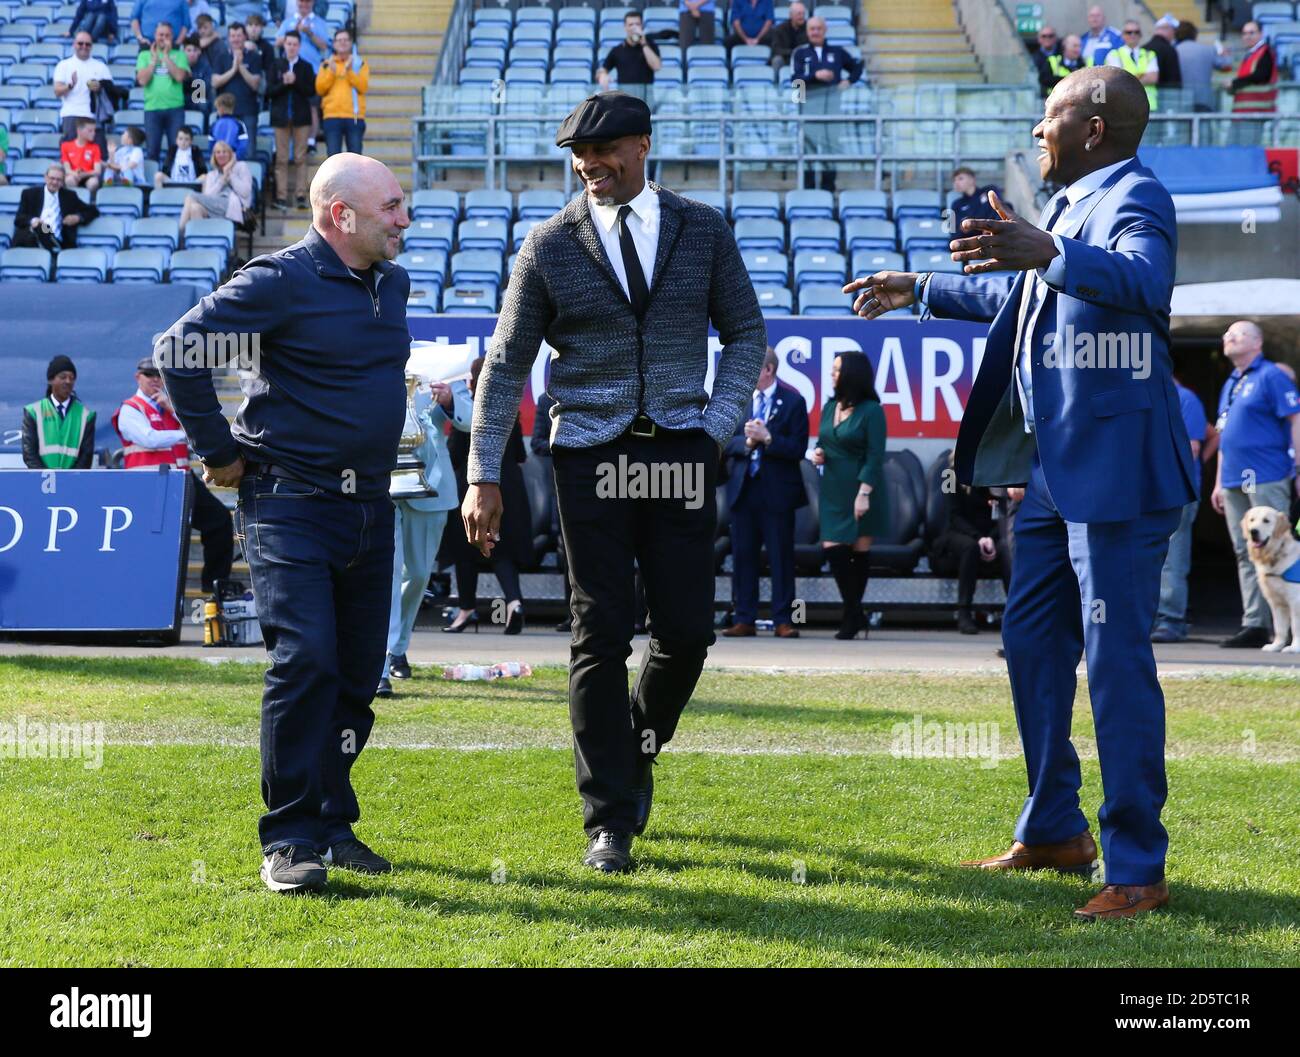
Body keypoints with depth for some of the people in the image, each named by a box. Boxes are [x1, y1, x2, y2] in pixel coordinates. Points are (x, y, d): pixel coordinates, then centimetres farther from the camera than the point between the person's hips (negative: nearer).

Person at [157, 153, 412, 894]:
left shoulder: (392, 283, 11)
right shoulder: (282, 281, -13)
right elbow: (180, 347, -15)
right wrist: (220, 452, -11)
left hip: (370, 507, 7)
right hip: (290, 504, -7)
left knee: (357, 674, 9)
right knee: (305, 660, -14)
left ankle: (333, 824, 22)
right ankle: (291, 840, -6)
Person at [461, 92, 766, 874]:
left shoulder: (702, 230, 6)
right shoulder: (551, 245, 2)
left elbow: (746, 333, 11)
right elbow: (507, 363, 3)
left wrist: (718, 426, -2)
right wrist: (485, 474, -3)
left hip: (681, 451, 1)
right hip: (589, 455, -1)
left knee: (687, 631, 0)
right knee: (601, 638, -2)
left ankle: (638, 749, 31)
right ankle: (610, 821, 6)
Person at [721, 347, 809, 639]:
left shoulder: (792, 401, -3)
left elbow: (798, 449, -9)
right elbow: (727, 443, 6)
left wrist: (767, 438, -19)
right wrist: (747, 441, -13)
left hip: (777, 491, -4)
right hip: (743, 489, 4)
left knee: (781, 557, 0)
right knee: (743, 557, 5)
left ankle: (783, 621, 4)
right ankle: (744, 619, 11)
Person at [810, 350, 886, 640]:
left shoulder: (871, 410, -9)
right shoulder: (830, 406, 10)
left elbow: (875, 456, -12)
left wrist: (864, 494, -19)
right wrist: (818, 453, -2)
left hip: (861, 489, -6)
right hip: (833, 490, 6)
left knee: (860, 550, 1)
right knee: (832, 549, -2)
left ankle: (852, 614, 9)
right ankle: (854, 615, 6)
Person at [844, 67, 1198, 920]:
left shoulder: (1135, 199, -13)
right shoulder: (1074, 205, 17)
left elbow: (1141, 279, -36)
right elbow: (1022, 294, 35)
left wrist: (1050, 252, -51)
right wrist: (921, 289, 41)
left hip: (1115, 468, -10)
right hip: (1056, 466, 10)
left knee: (1116, 660, -8)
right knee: (1032, 642, 15)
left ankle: (1138, 870, -1)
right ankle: (1055, 833, 28)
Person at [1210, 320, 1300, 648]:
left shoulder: (1271, 376, -4)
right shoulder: (1230, 384, 21)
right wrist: (1219, 483, 21)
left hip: (1267, 480, -8)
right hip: (1235, 482, 8)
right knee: (1246, 555, 6)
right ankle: (1254, 626, 8)